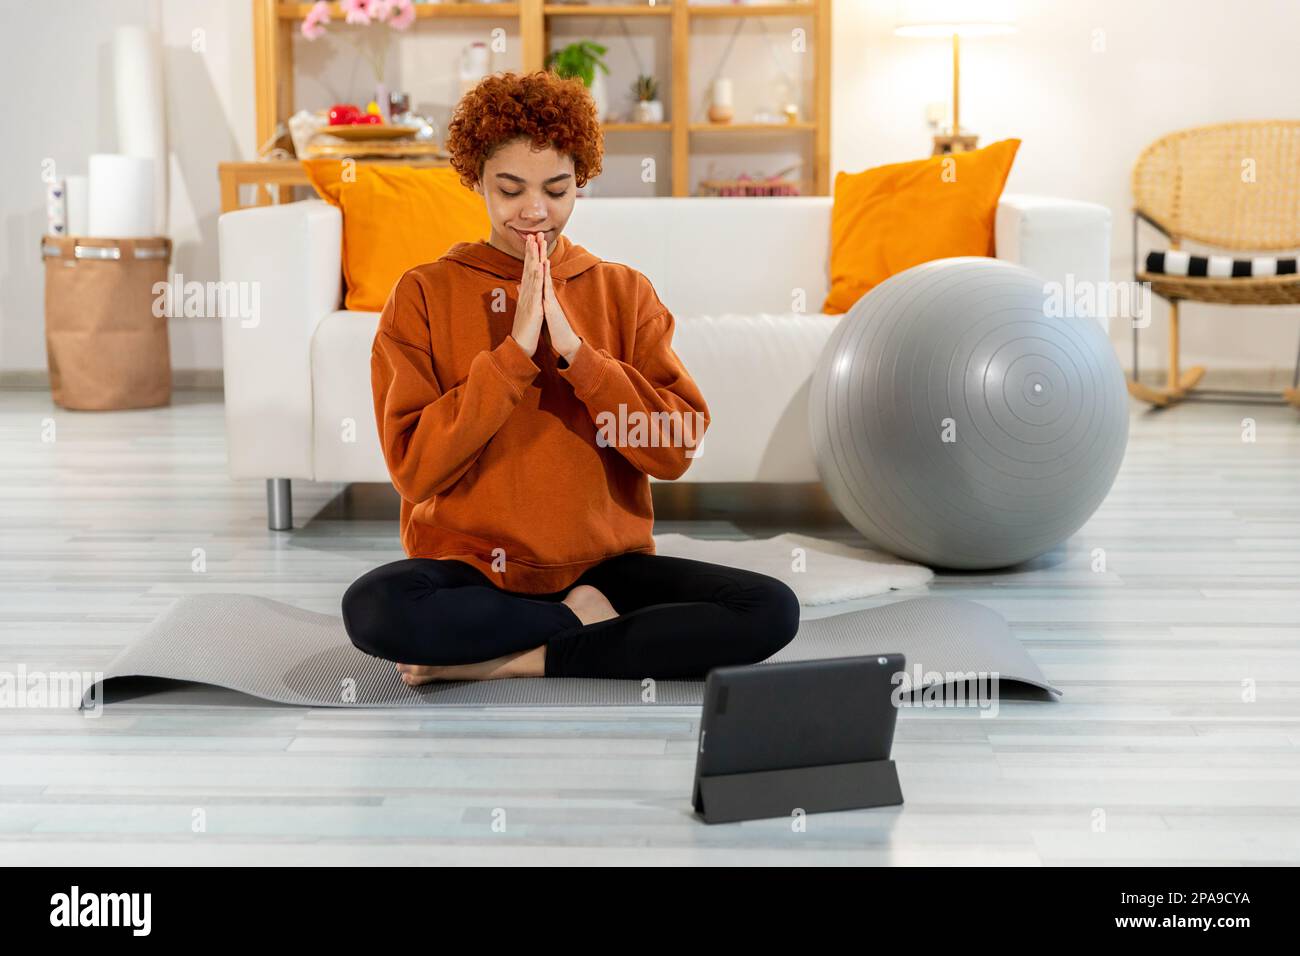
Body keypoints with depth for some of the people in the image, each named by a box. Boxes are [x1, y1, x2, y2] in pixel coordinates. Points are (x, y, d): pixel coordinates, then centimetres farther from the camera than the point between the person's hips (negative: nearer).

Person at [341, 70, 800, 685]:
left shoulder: (625, 292, 6)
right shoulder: (424, 294, 1)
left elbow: (675, 450, -5)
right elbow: (414, 466, -9)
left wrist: (574, 350, -15)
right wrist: (515, 352, -16)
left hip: (604, 561, 2)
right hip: (469, 566, -2)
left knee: (771, 610, -22)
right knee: (374, 609, -35)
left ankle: (514, 660, -16)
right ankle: (581, 618, -12)